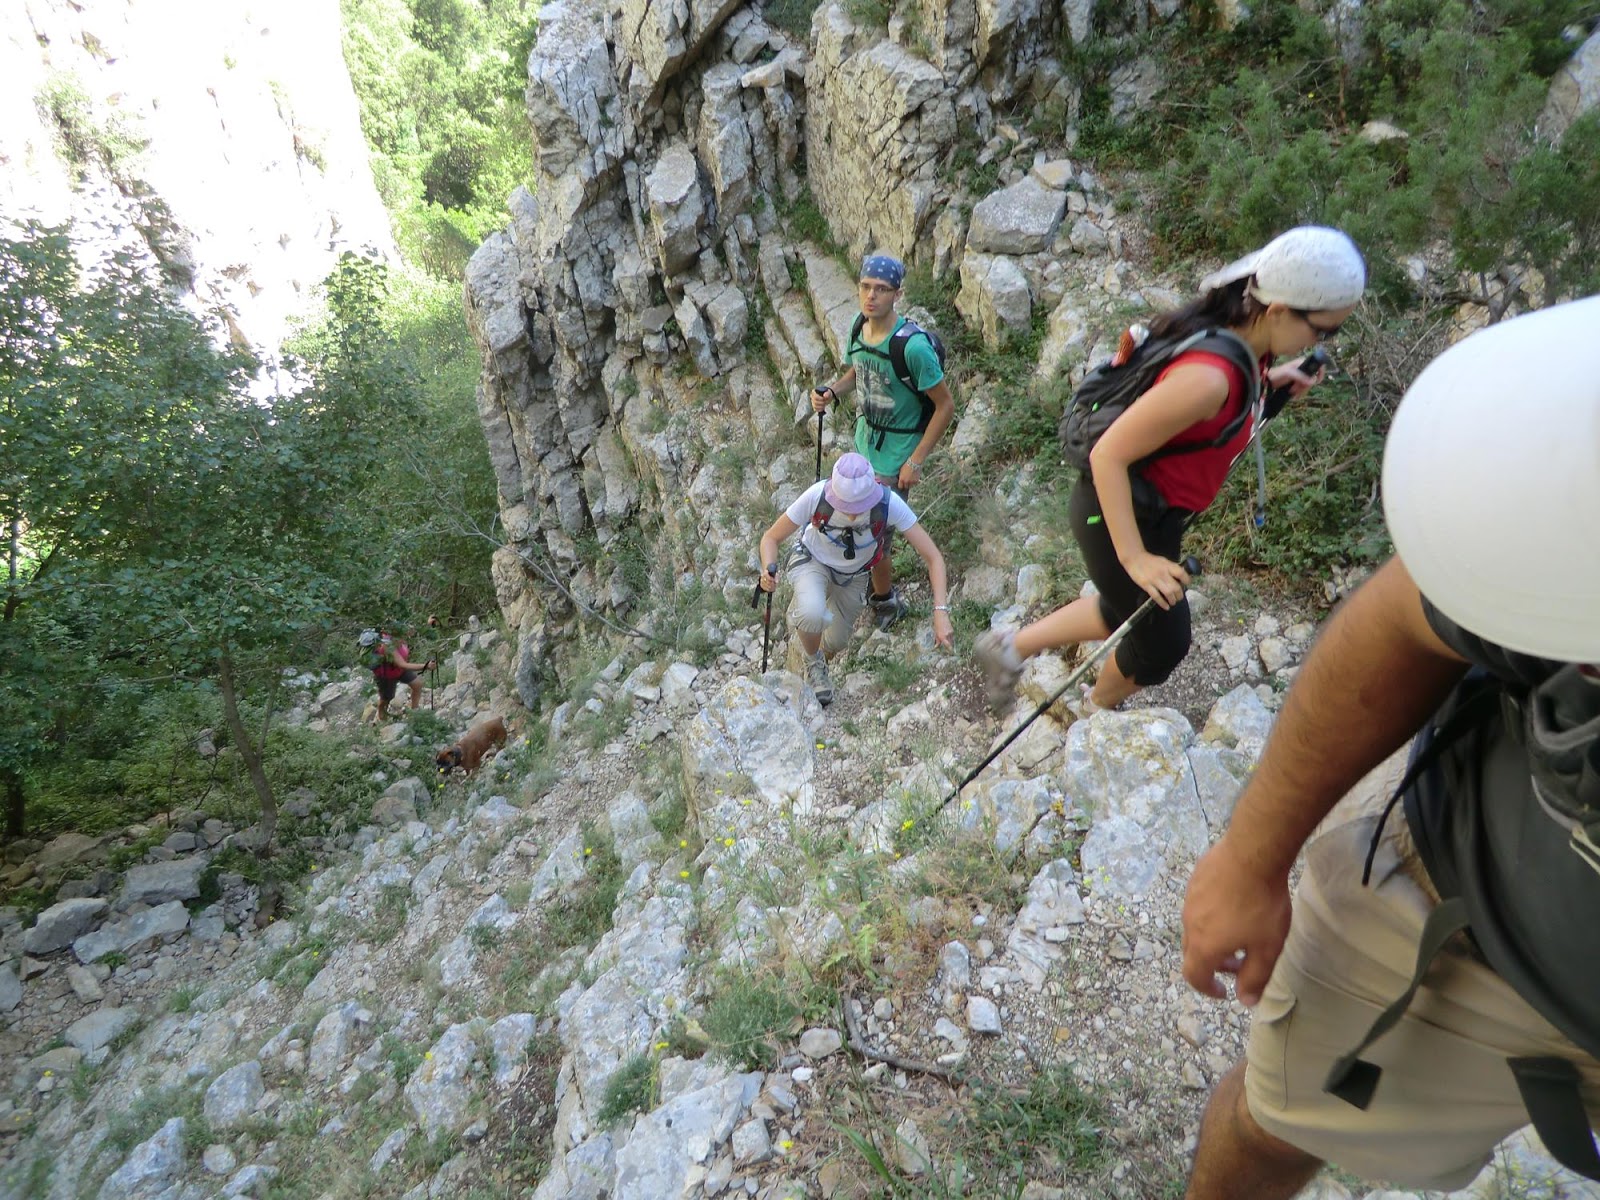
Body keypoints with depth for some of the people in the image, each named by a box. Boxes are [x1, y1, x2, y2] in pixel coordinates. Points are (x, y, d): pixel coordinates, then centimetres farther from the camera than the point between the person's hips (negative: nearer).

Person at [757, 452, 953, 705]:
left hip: (853, 574, 2)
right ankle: (813, 661, 1)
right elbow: (771, 537, -22)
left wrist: (940, 610, -42)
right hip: (812, 561, -2)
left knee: (836, 643, 11)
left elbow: (933, 557, -30)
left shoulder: (889, 504, -35)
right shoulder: (817, 495, -36)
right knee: (813, 615, -33)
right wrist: (768, 571, -43)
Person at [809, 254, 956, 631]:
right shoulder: (860, 328, -6)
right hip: (865, 442, 7)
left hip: (895, 457, -7)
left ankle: (885, 602, 29)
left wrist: (916, 462, -20)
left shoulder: (913, 346, -28)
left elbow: (945, 405, -21)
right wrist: (831, 392, -8)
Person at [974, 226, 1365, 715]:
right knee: (1162, 643, 14)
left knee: (1124, 614, 27)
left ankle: (1010, 647, 38)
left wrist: (1268, 379, 2)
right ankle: (1095, 711, 44)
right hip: (1122, 516, -9)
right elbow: (1108, 454, -31)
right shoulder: (1208, 377, -32)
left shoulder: (1235, 333, -5)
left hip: (1150, 507, 9)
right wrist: (1134, 557, -27)